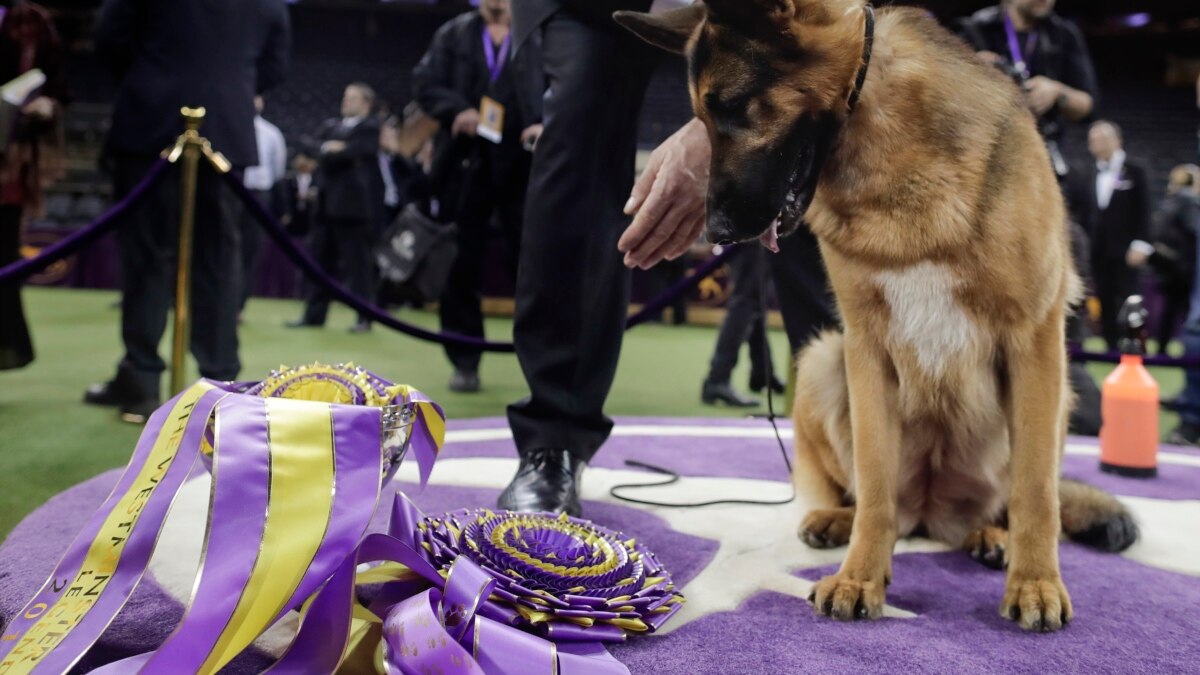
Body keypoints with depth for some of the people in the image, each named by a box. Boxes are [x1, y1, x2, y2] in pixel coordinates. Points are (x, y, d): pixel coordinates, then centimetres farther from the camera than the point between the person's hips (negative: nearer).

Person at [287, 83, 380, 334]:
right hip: (326, 203, 7)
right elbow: (316, 147, 4)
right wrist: (329, 148, -14)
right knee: (320, 260, 9)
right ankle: (314, 314, 15)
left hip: (353, 204, -6)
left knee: (357, 262, -5)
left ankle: (364, 317, -1)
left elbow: (359, 150, -16)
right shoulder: (330, 125, 20)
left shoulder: (371, 127, 1)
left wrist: (334, 149, -6)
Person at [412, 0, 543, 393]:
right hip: (465, 165, 2)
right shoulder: (453, 34, 13)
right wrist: (457, 111, -12)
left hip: (522, 166, -1)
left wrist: (547, 123, -16)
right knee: (461, 267, 3)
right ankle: (465, 362, 13)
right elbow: (424, 83, 8)